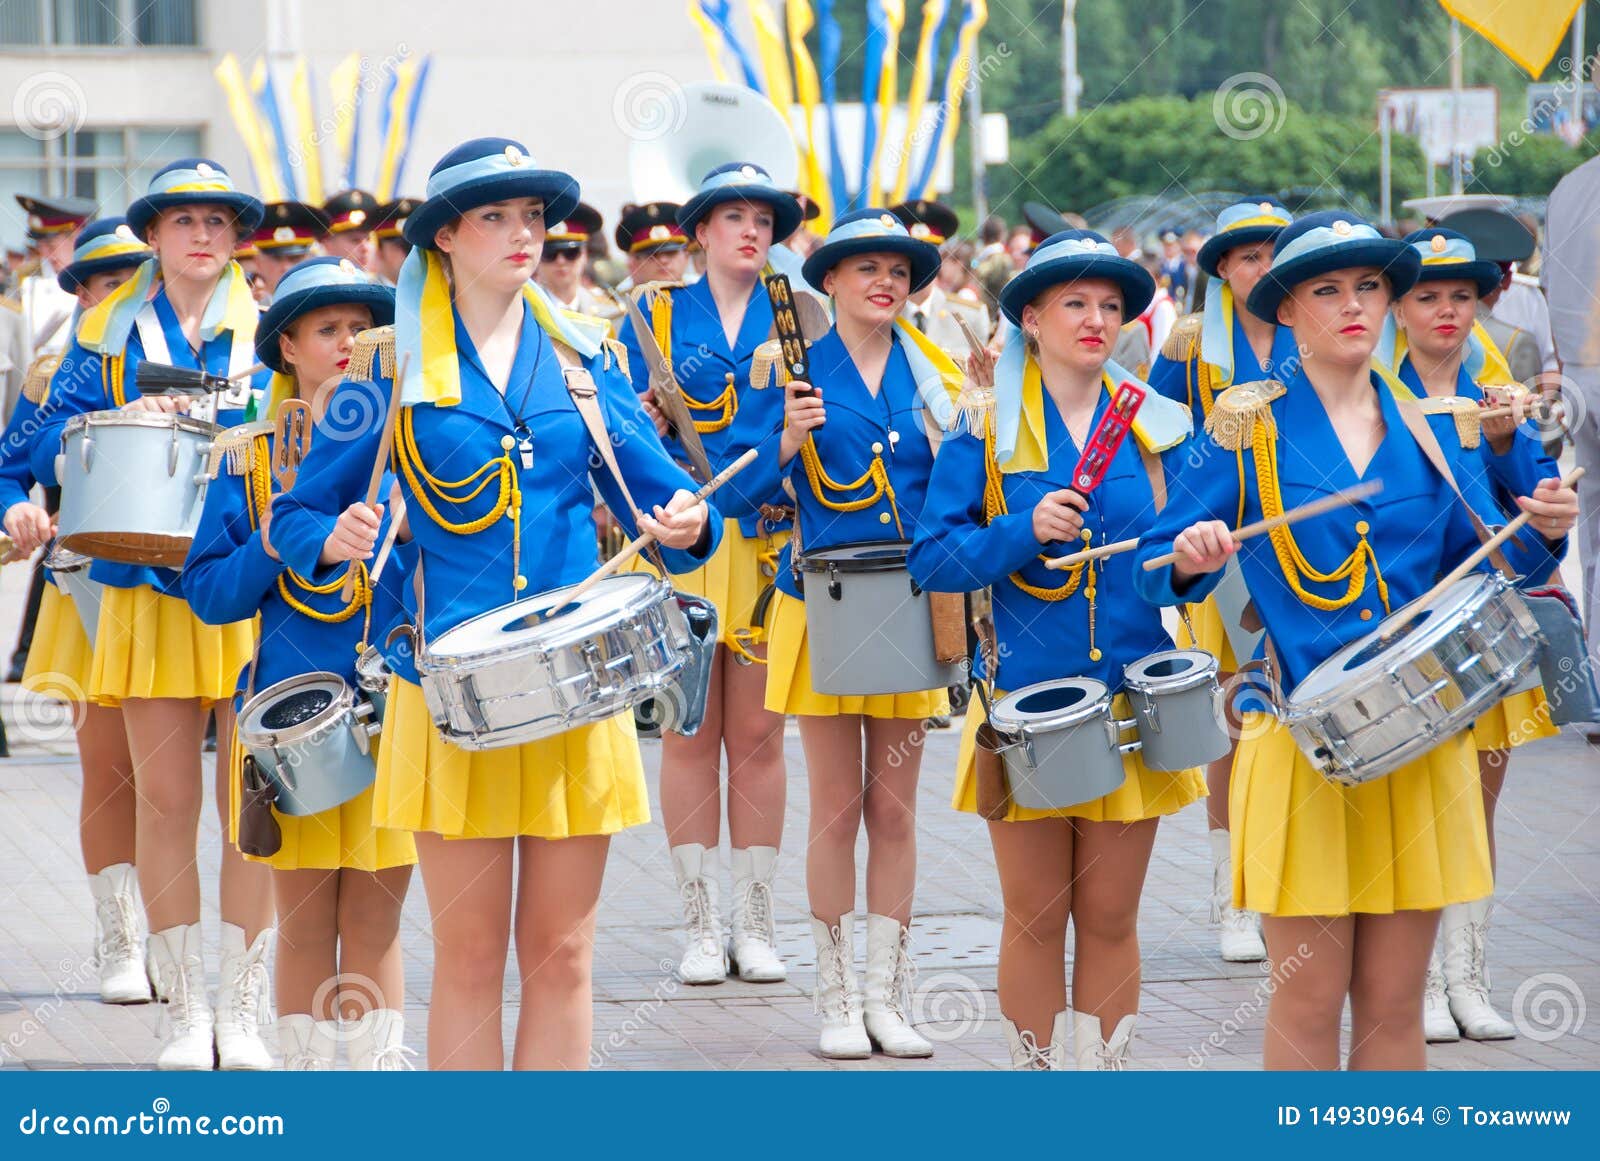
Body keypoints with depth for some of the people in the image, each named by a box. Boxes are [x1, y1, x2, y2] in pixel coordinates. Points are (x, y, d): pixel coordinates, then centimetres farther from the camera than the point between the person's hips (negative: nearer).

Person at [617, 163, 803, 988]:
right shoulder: (659, 316, 7)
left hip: (769, 544, 1)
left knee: (758, 735, 3)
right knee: (690, 733, 2)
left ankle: (755, 920, 10)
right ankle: (700, 924, 8)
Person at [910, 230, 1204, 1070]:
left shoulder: (1154, 425, 7)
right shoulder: (989, 427, -1)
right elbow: (931, 559, -7)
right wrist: (1024, 532, -21)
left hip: (1131, 703, 2)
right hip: (1028, 701, -2)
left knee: (1110, 916, 5)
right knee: (1036, 917, 4)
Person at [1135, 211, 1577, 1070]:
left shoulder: (1424, 429, 11)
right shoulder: (1248, 426, 1)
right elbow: (1157, 572, -1)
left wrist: (1540, 534, -3)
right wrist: (1191, 556, -23)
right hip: (1299, 735, -3)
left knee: (1394, 1002, 6)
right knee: (1308, 998, -2)